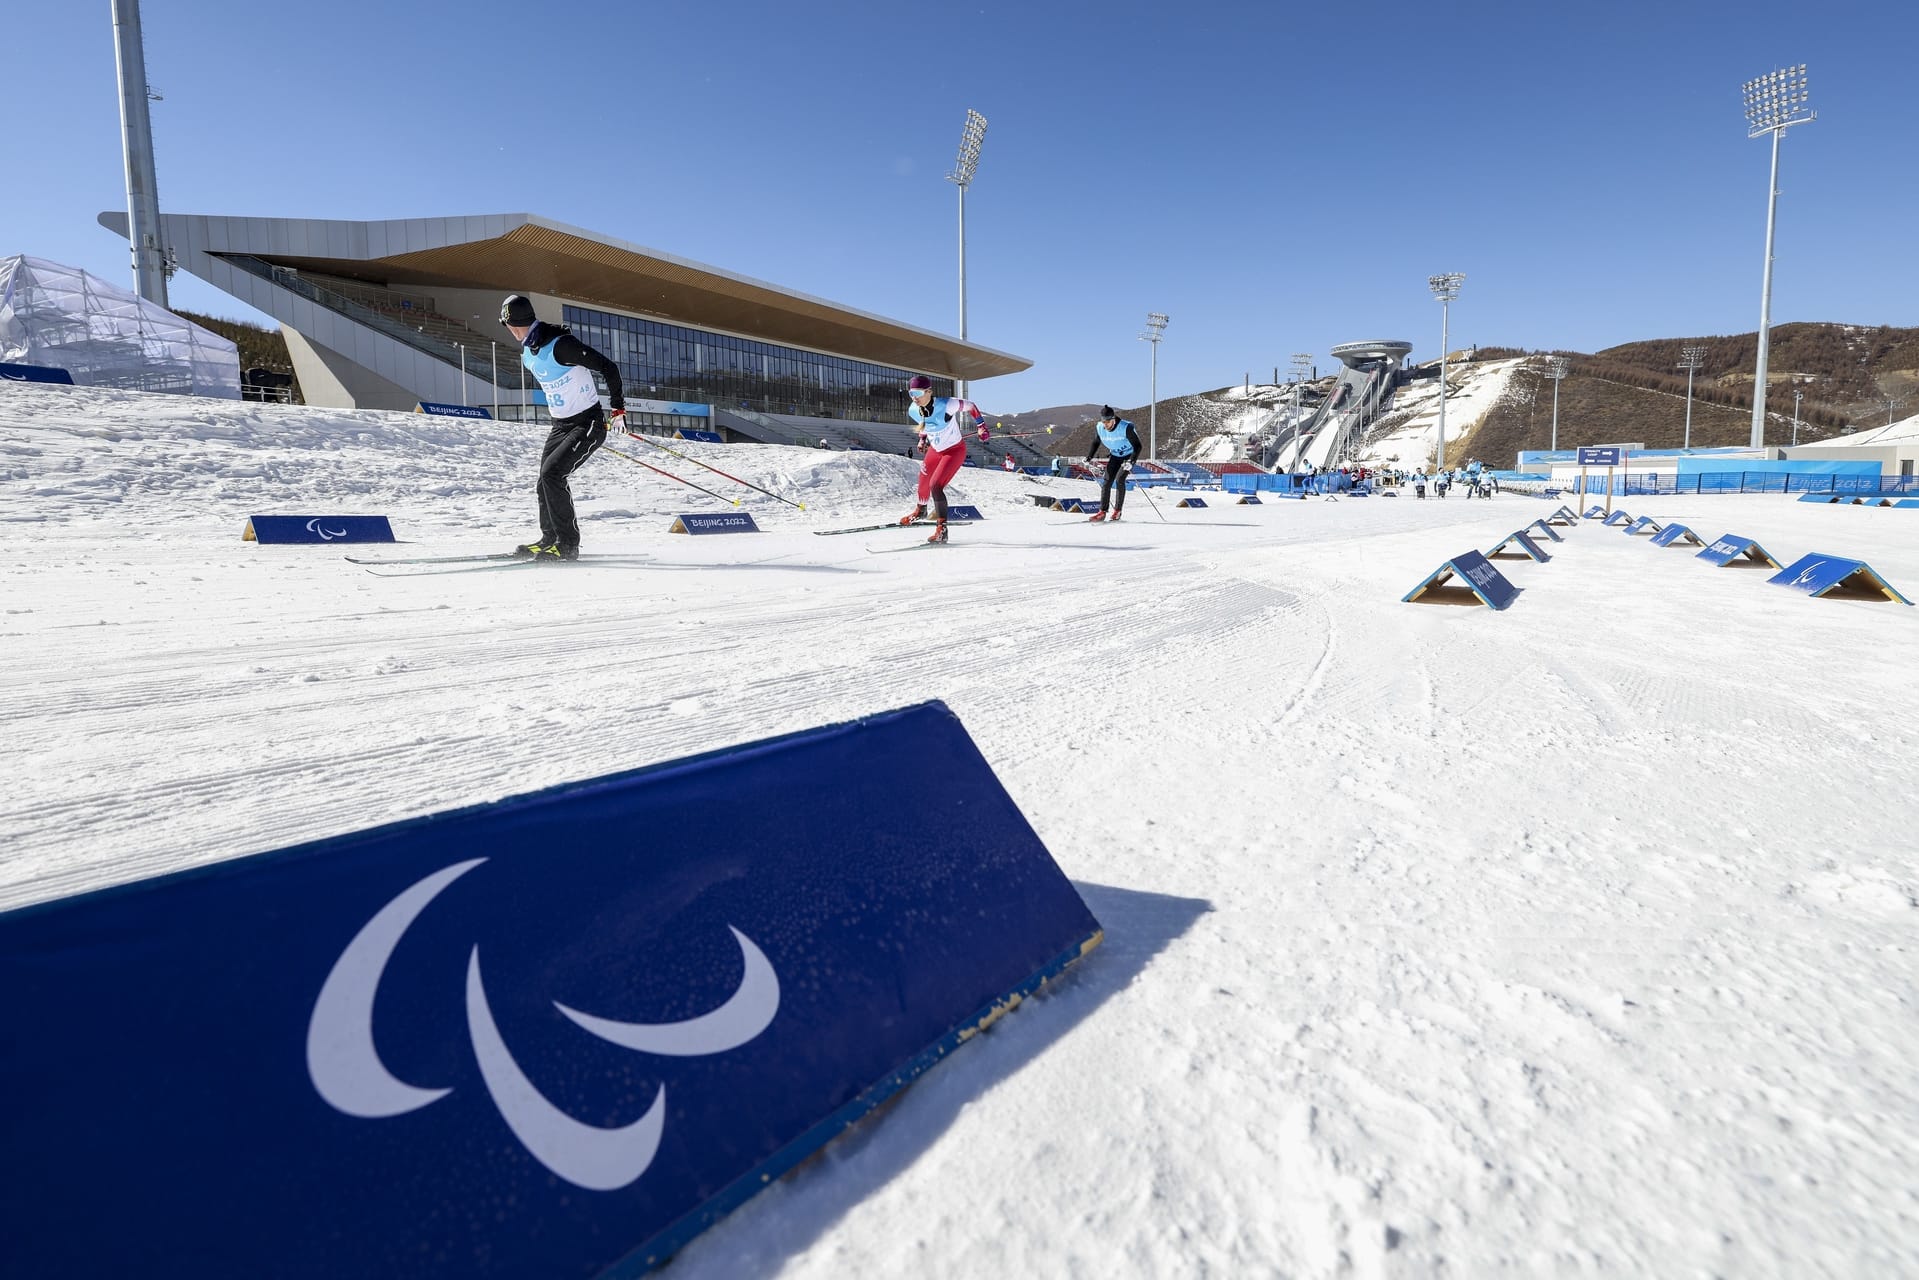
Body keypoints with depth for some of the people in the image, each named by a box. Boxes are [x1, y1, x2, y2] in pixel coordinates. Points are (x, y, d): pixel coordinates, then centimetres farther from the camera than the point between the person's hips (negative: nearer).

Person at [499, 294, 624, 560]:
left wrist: (618, 407, -11)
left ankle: (567, 545, -14)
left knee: (551, 474, -21)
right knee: (545, 483, 7)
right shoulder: (527, 353, 7)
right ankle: (550, 540, 22)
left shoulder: (560, 344, -21)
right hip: (560, 425, 9)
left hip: (588, 424, -9)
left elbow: (608, 367, -18)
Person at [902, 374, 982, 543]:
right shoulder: (913, 410, -14)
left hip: (955, 451, -7)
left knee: (935, 486, -22)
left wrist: (982, 426, -11)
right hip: (935, 449, 7)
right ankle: (920, 510, 55)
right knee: (923, 481, 23)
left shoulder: (945, 405, -31)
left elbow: (970, 406, -14)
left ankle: (941, 529, -17)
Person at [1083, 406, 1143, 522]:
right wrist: (1088, 458, -6)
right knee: (1107, 481, -8)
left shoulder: (1126, 427, -30)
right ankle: (1102, 512, -5)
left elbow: (1138, 446, -26)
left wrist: (1131, 462, -39)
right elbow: (1095, 443, 5)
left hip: (1128, 456, -5)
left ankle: (1117, 511, -10)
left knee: (1120, 478, -21)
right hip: (1114, 456, 5)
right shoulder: (1099, 427, -15)